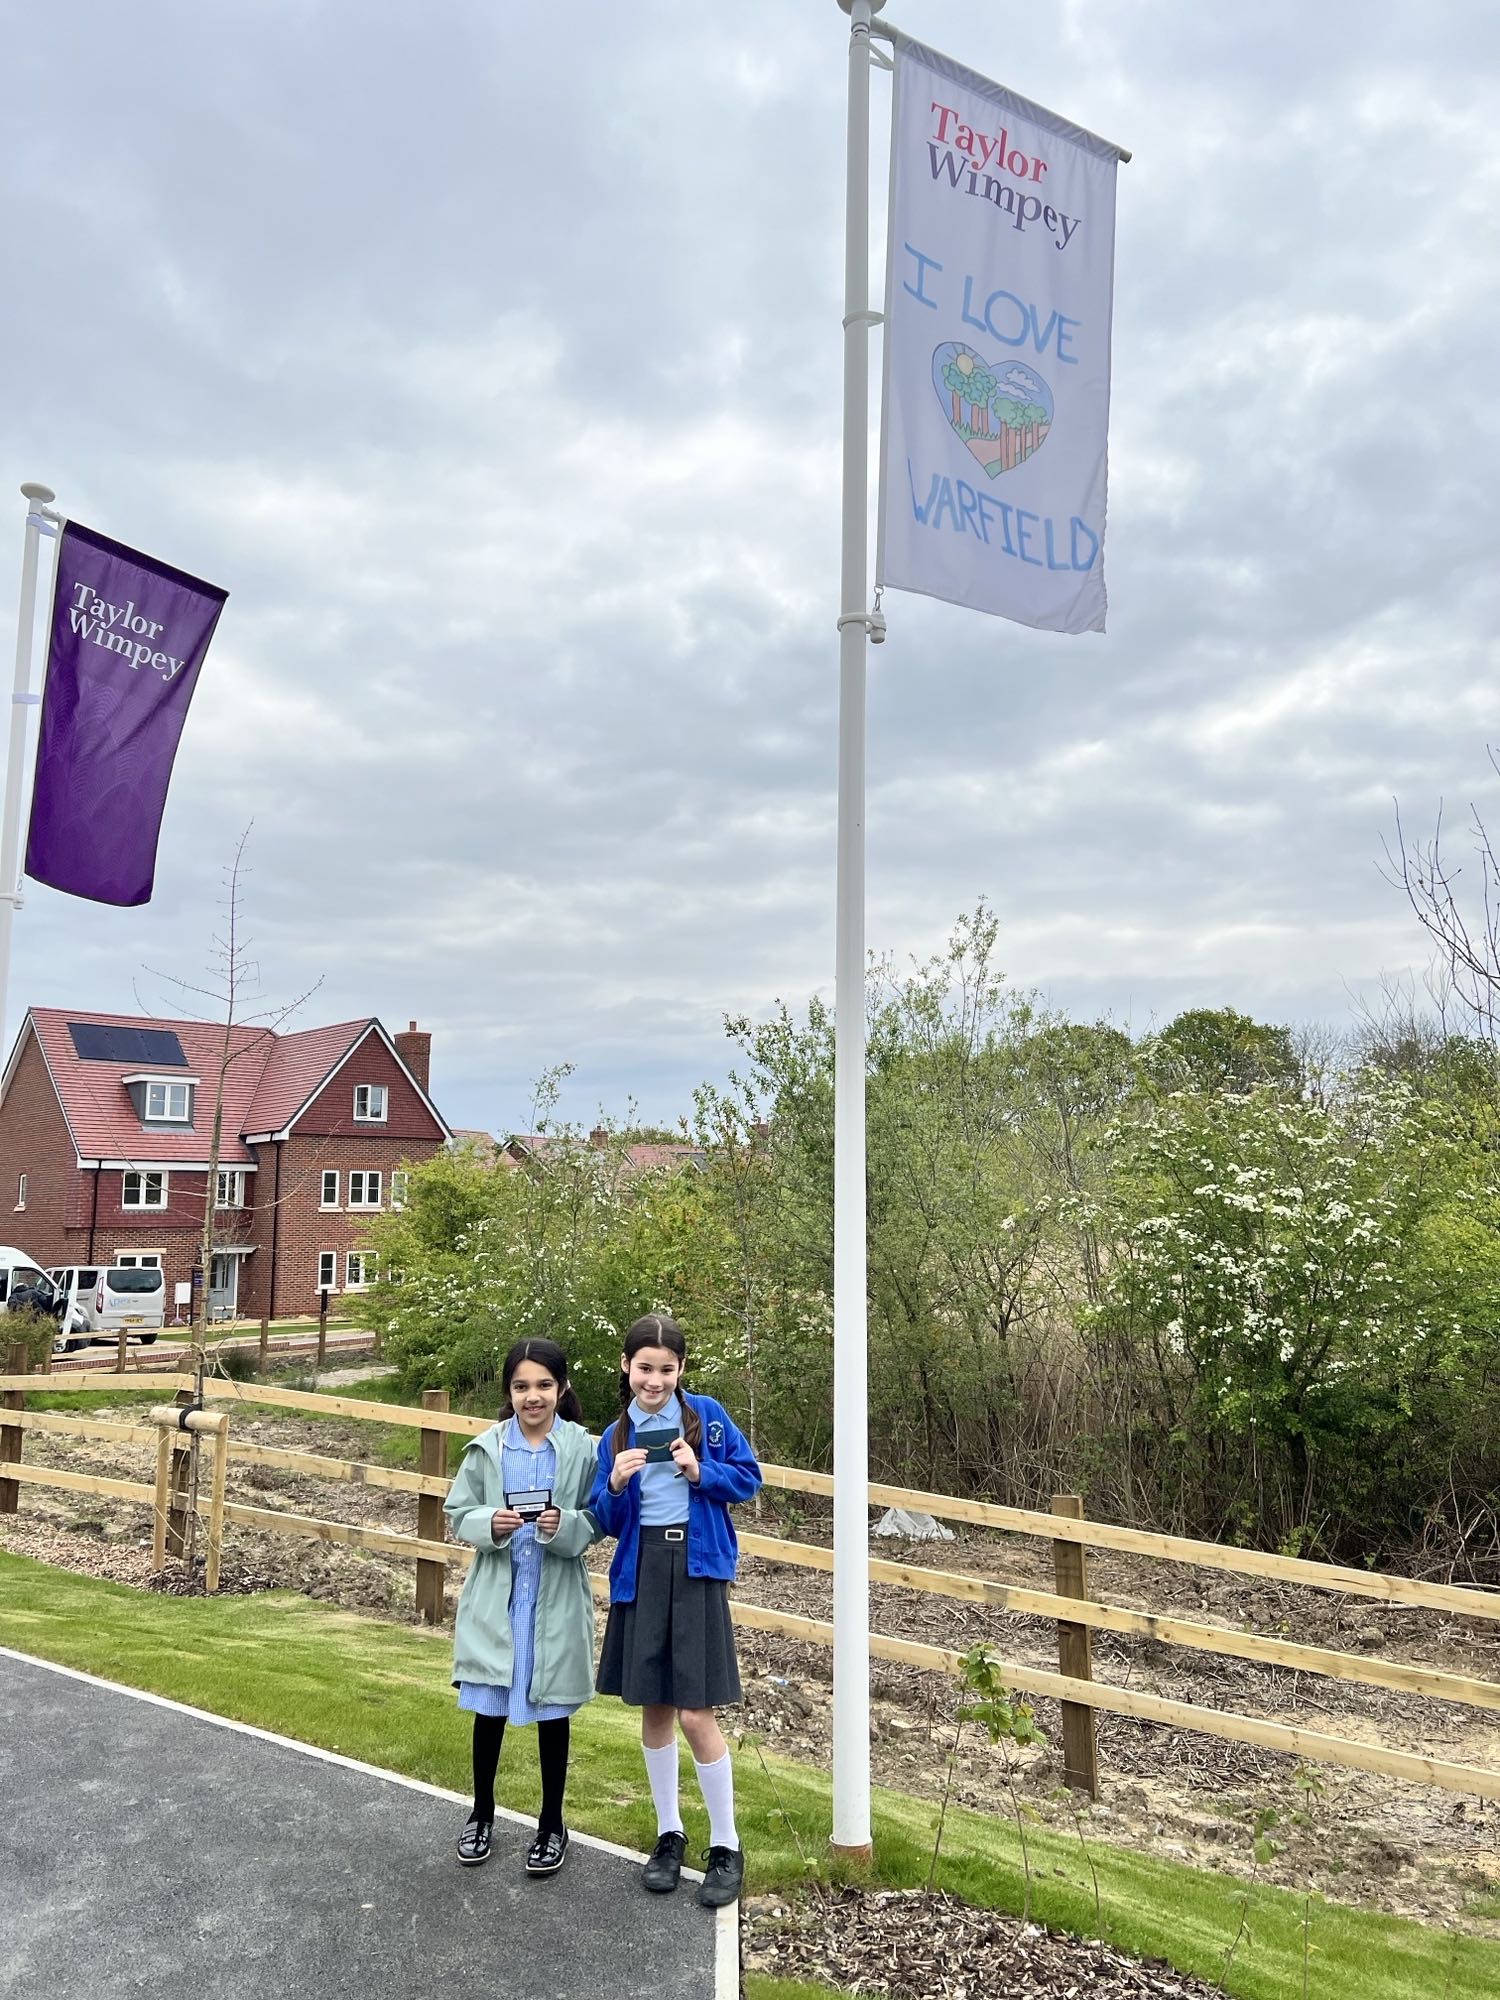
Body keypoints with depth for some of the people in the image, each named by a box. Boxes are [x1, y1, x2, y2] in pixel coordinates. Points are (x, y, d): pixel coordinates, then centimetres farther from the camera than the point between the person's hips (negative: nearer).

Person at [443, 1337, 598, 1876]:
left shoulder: (581, 1448, -9)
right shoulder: (487, 1448, -5)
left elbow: (596, 1523, -5)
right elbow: (458, 1513, 1)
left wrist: (564, 1526, -25)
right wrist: (490, 1525, -19)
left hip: (556, 1601, -1)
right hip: (497, 1597, 1)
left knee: (552, 1713, 12)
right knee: (489, 1711, 14)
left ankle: (551, 1824, 32)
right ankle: (482, 1814, 37)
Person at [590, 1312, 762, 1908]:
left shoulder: (705, 1414, -3)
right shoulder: (616, 1435, 5)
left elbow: (749, 1477, 0)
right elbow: (605, 1523, 4)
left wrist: (700, 1472, -16)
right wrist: (616, 1485, -16)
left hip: (697, 1569, -3)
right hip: (641, 1572, 3)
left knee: (695, 1715, -4)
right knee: (653, 1709, 12)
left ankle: (727, 1847, 15)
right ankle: (669, 1833, 31)